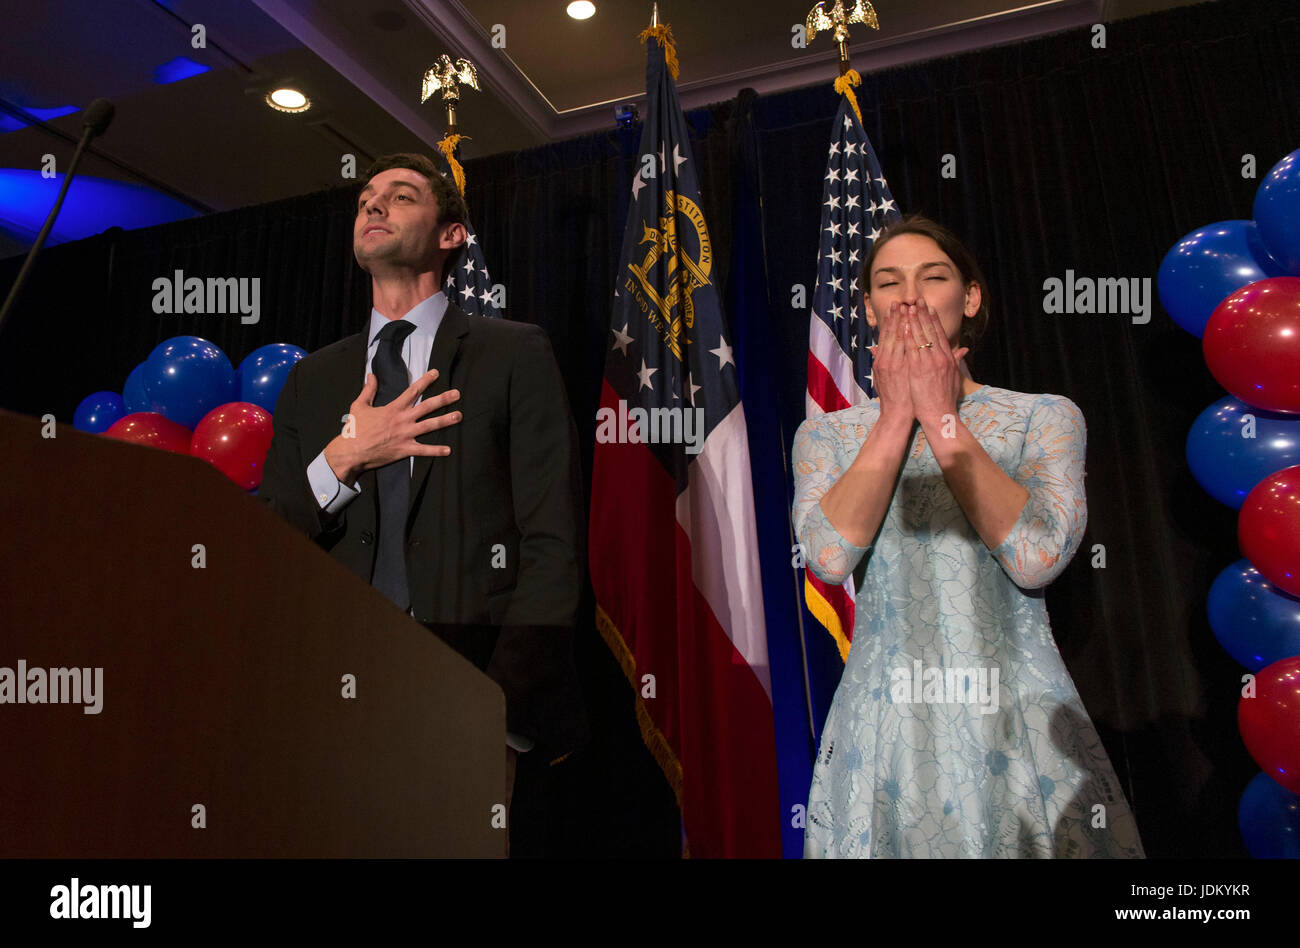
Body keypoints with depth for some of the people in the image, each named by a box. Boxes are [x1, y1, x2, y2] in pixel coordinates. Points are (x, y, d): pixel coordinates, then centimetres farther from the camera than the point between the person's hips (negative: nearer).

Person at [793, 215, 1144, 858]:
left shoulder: (1046, 417, 2)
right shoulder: (827, 435, 4)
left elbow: (1037, 557, -16)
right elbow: (830, 557, -14)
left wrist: (941, 417, -11)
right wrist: (895, 417, -9)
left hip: (1016, 715, 0)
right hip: (886, 719, 1)